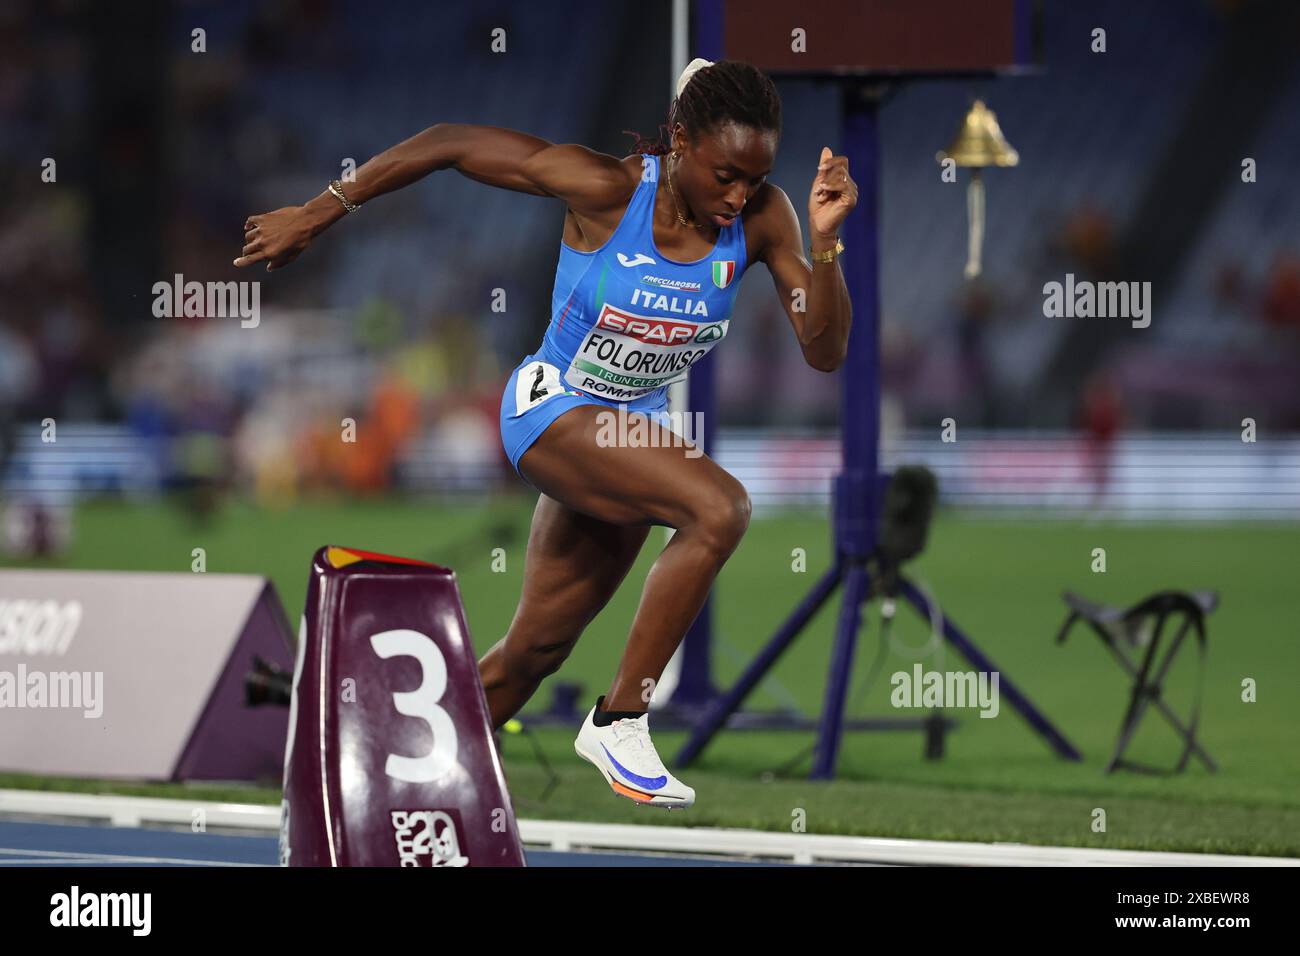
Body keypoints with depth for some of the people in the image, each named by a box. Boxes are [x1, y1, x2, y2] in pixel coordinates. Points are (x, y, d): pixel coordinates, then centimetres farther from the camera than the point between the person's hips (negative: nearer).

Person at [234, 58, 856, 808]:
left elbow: (825, 352, -14)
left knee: (534, 651, 12)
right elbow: (449, 144, -15)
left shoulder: (760, 220, -13)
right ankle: (620, 720, -19)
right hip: (552, 409, -6)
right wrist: (317, 215, -10)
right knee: (719, 507, -29)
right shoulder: (605, 190, -24)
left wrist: (825, 241, -30)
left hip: (634, 429, 6)